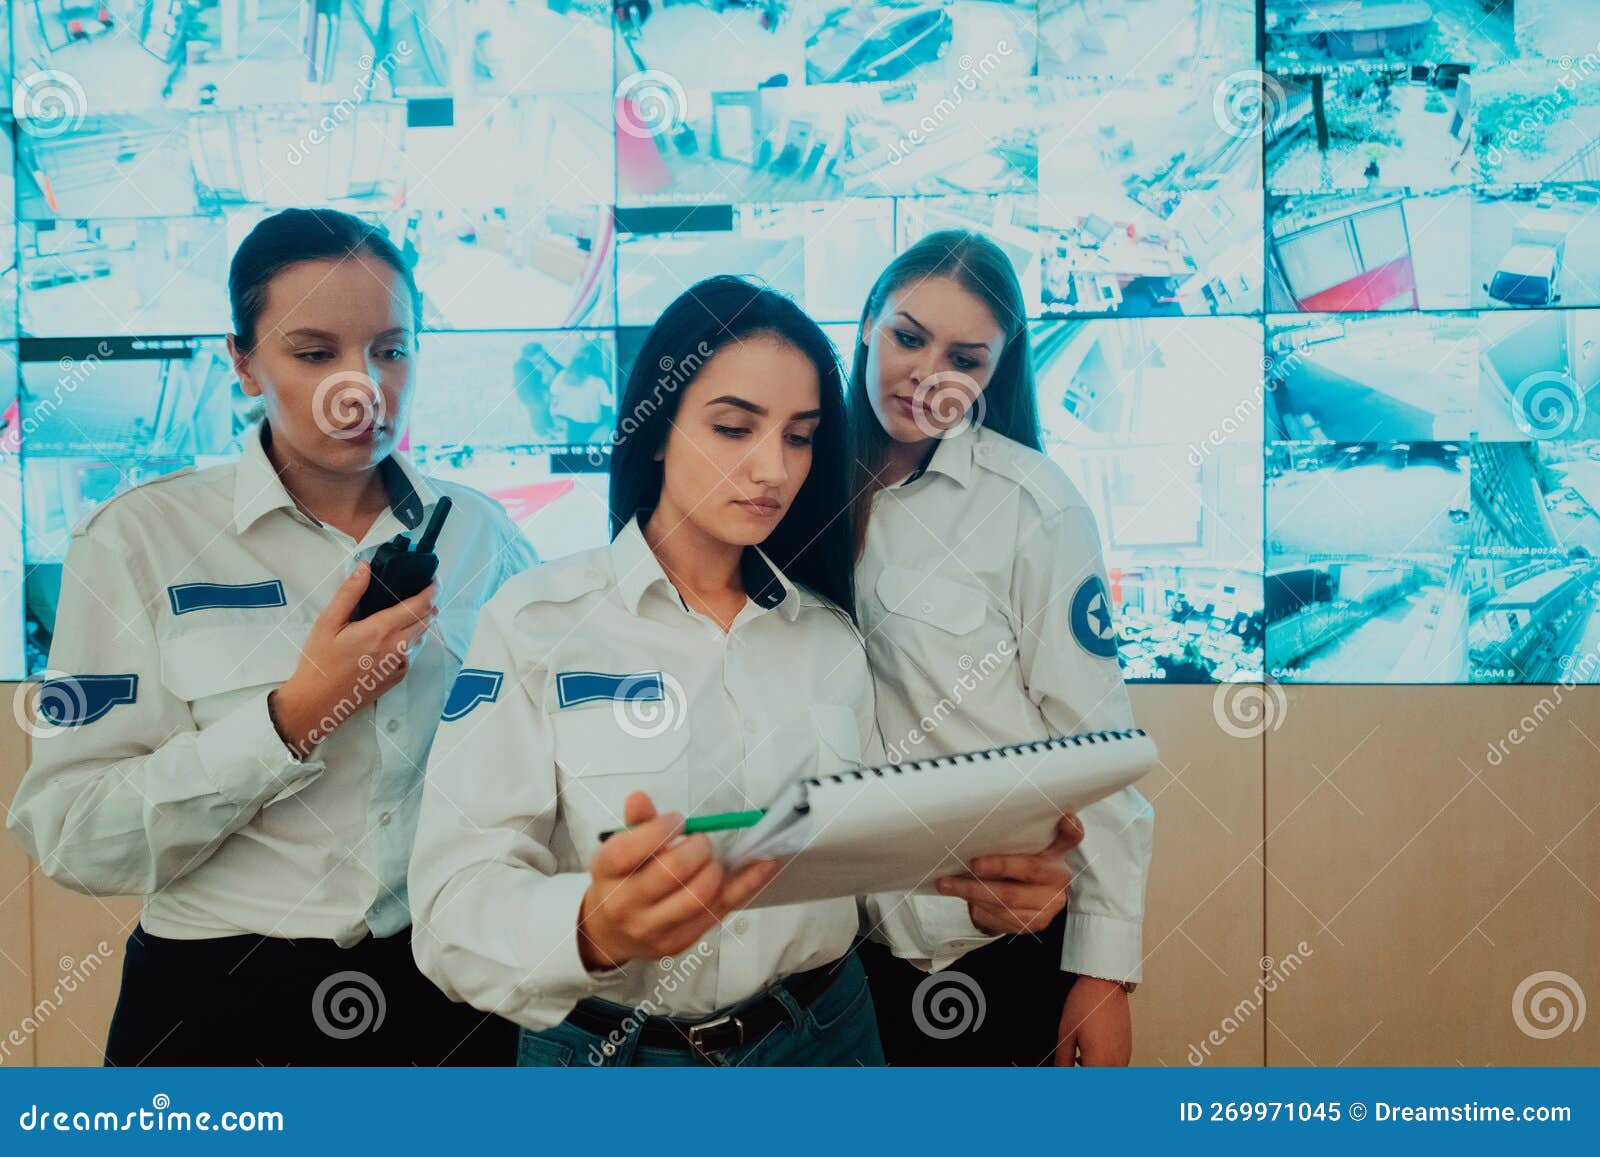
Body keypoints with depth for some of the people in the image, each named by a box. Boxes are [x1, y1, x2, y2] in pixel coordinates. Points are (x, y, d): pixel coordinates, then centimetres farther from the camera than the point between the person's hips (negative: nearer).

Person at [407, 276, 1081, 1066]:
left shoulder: (832, 636, 2)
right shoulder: (535, 623, -11)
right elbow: (456, 903, -19)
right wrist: (594, 931, -39)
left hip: (824, 1032, 4)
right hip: (609, 1048, -3)